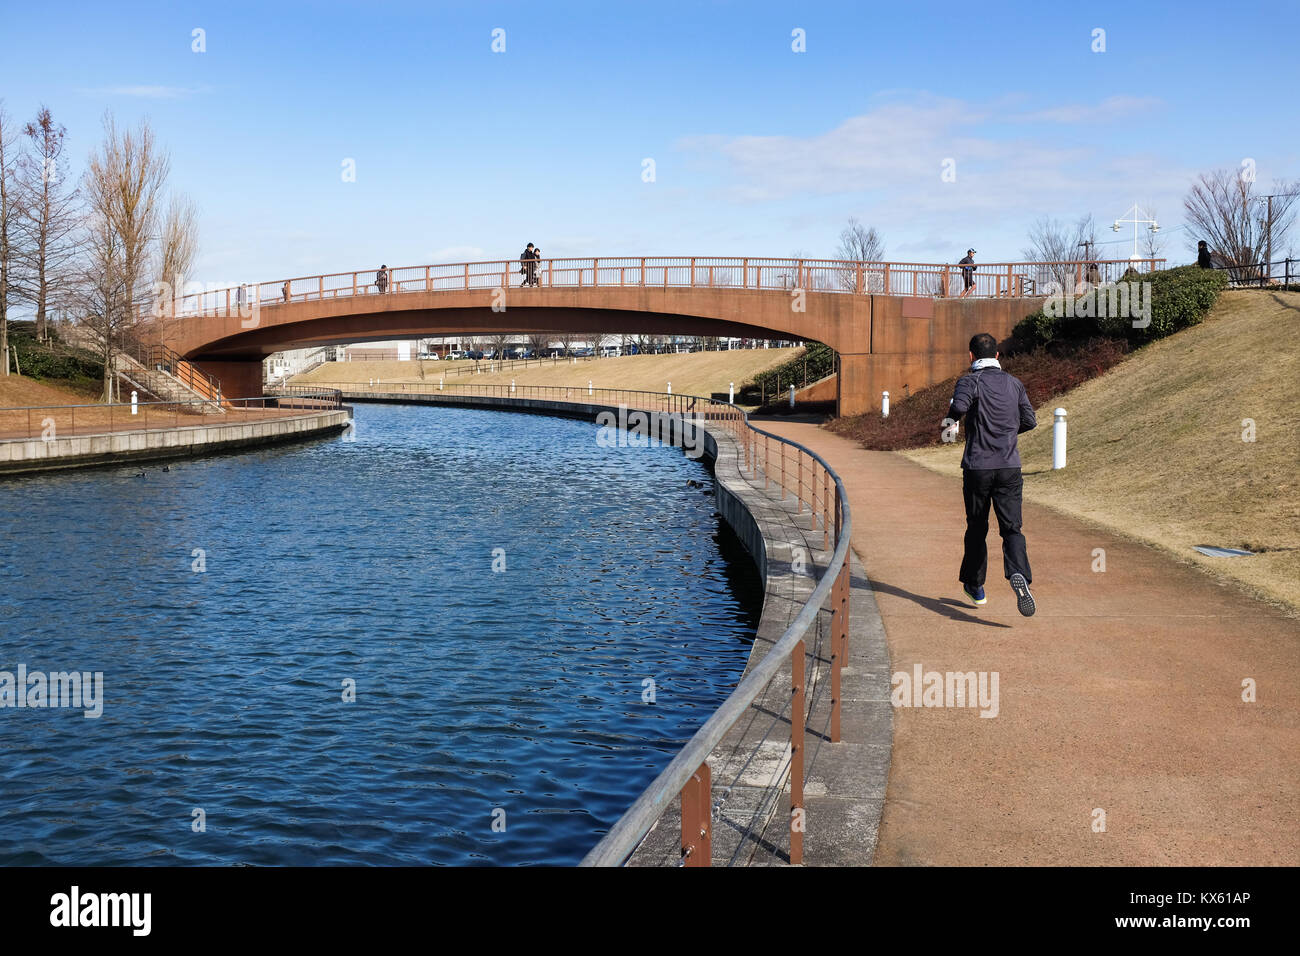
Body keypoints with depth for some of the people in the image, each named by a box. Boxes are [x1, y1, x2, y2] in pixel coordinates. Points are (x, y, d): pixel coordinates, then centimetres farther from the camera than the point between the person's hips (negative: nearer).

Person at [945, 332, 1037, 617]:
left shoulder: (970, 380, -5)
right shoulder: (1014, 383, 10)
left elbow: (959, 405, -25)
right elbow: (1030, 421, 11)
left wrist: (950, 417, -3)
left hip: (977, 467, -2)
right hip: (1010, 467, 2)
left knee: (977, 528, 13)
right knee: (1011, 528, -1)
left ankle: (974, 585, 25)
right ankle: (1019, 575, -28)